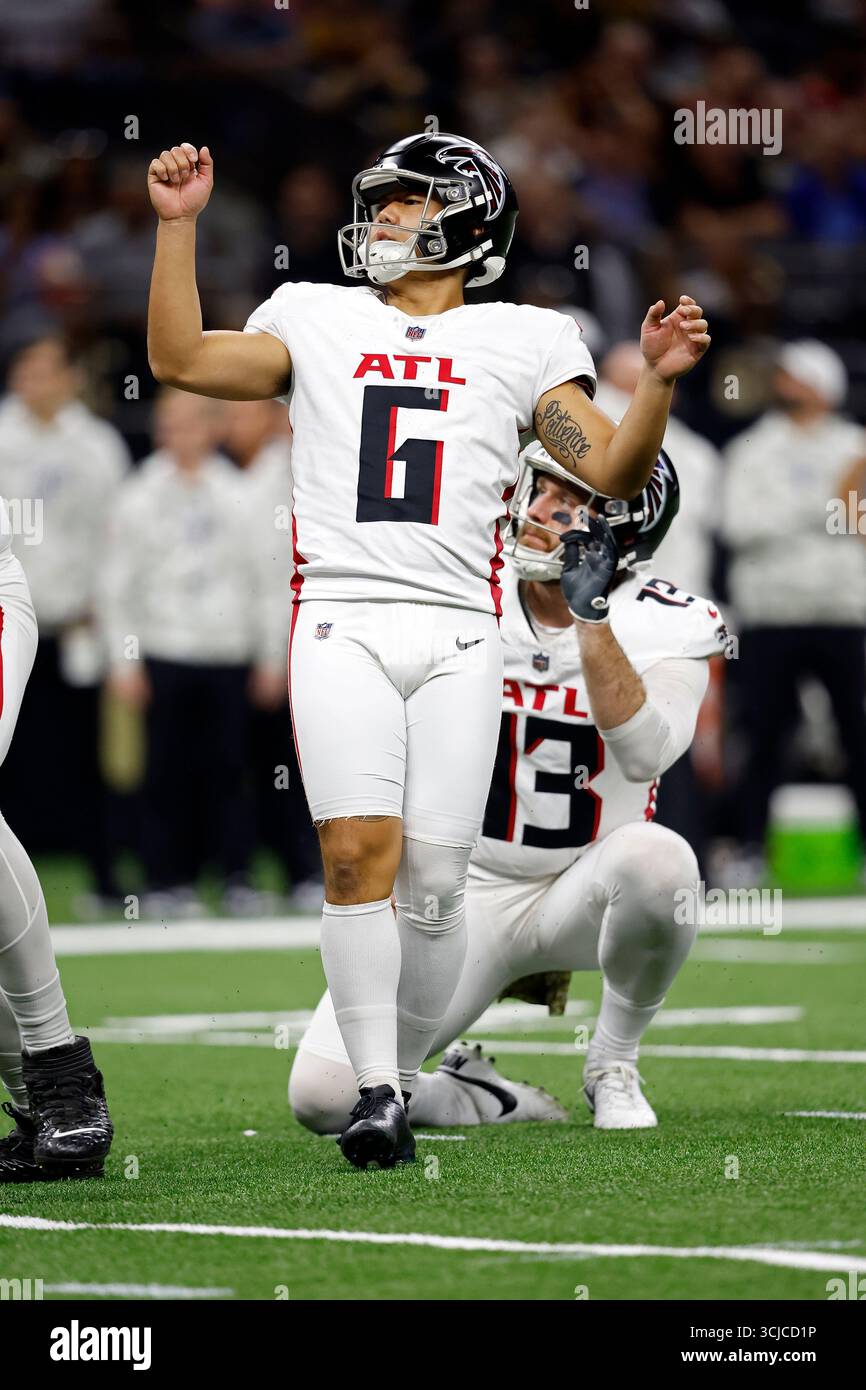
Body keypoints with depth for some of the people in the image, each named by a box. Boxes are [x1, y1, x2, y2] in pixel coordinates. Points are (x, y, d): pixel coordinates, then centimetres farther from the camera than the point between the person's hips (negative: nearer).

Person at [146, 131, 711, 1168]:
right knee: (359, 851, -15)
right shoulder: (317, 321, 18)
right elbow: (181, 361, 7)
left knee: (434, 880, -2)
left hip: (456, 632, 0)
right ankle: (373, 1091, -12)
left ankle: (403, 1073, 15)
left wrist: (657, 380, -8)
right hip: (343, 618, 0)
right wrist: (179, 224, 4)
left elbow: (615, 472, 8)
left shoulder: (522, 343, 15)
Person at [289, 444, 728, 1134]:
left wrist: (592, 617, -33)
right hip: (466, 893, 1)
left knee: (656, 858, -39)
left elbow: (643, 753, -30)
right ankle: (489, 1098, 11)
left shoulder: (666, 628, -10)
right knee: (323, 1094, -21)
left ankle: (613, 1066, -11)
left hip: (581, 893, -1)